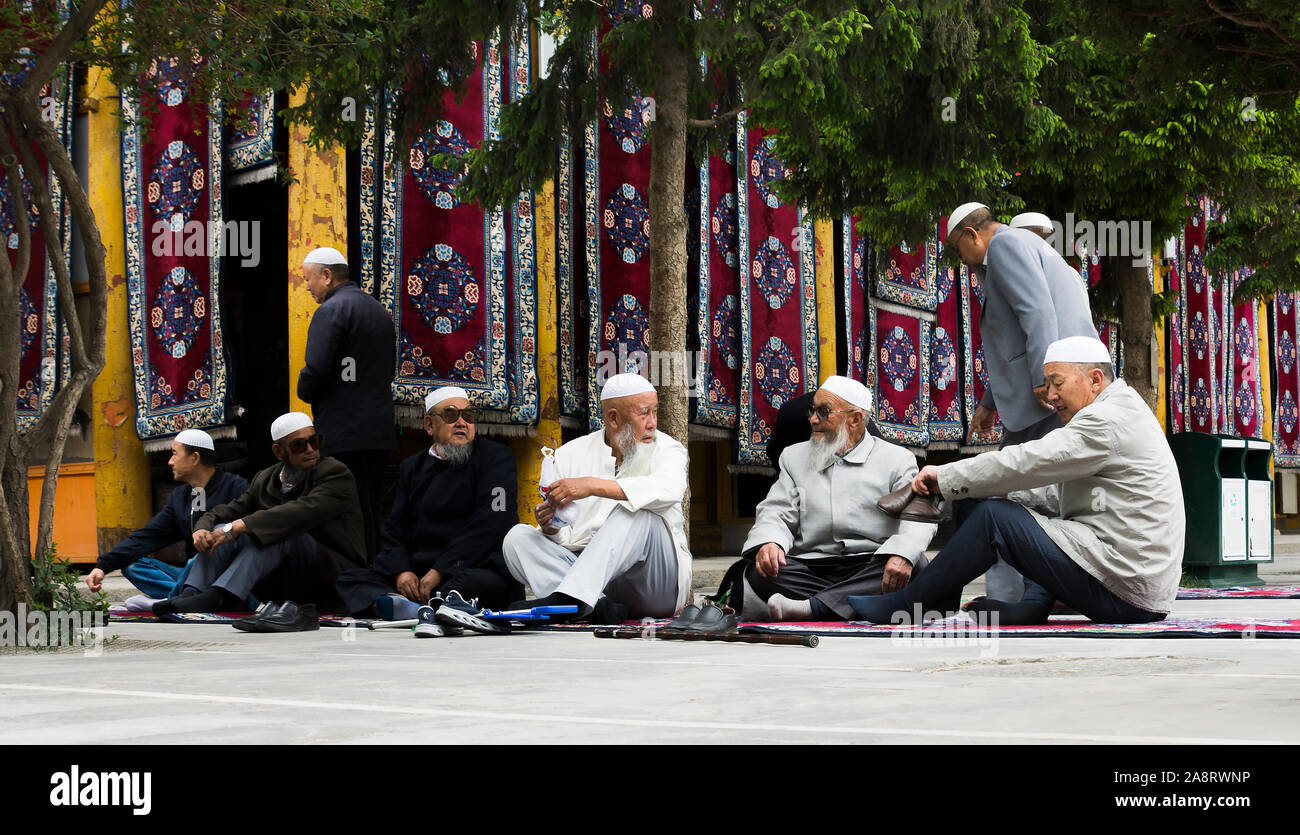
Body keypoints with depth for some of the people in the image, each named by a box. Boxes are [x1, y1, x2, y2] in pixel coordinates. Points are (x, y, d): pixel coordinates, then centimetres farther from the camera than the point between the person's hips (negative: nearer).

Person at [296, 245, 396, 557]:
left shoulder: (331, 311, -10)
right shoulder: (379, 310, 18)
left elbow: (316, 370, -18)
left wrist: (306, 392, 1)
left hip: (343, 433, -9)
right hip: (380, 432, 9)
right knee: (373, 512, 12)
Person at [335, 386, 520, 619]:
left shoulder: (495, 457, 5)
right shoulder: (413, 467, 21)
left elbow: (490, 524, -8)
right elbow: (394, 529, 15)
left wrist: (439, 572, -16)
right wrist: (401, 571, -9)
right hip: (417, 572, 5)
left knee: (478, 583, -38)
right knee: (350, 578, -14)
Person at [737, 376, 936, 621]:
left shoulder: (896, 459, 11)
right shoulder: (795, 457, 21)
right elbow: (777, 512, 11)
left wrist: (902, 555, -27)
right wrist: (768, 543, -16)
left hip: (870, 566, -1)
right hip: (811, 568, 2)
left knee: (914, 566, -34)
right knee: (758, 572, -27)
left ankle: (812, 608, -43)